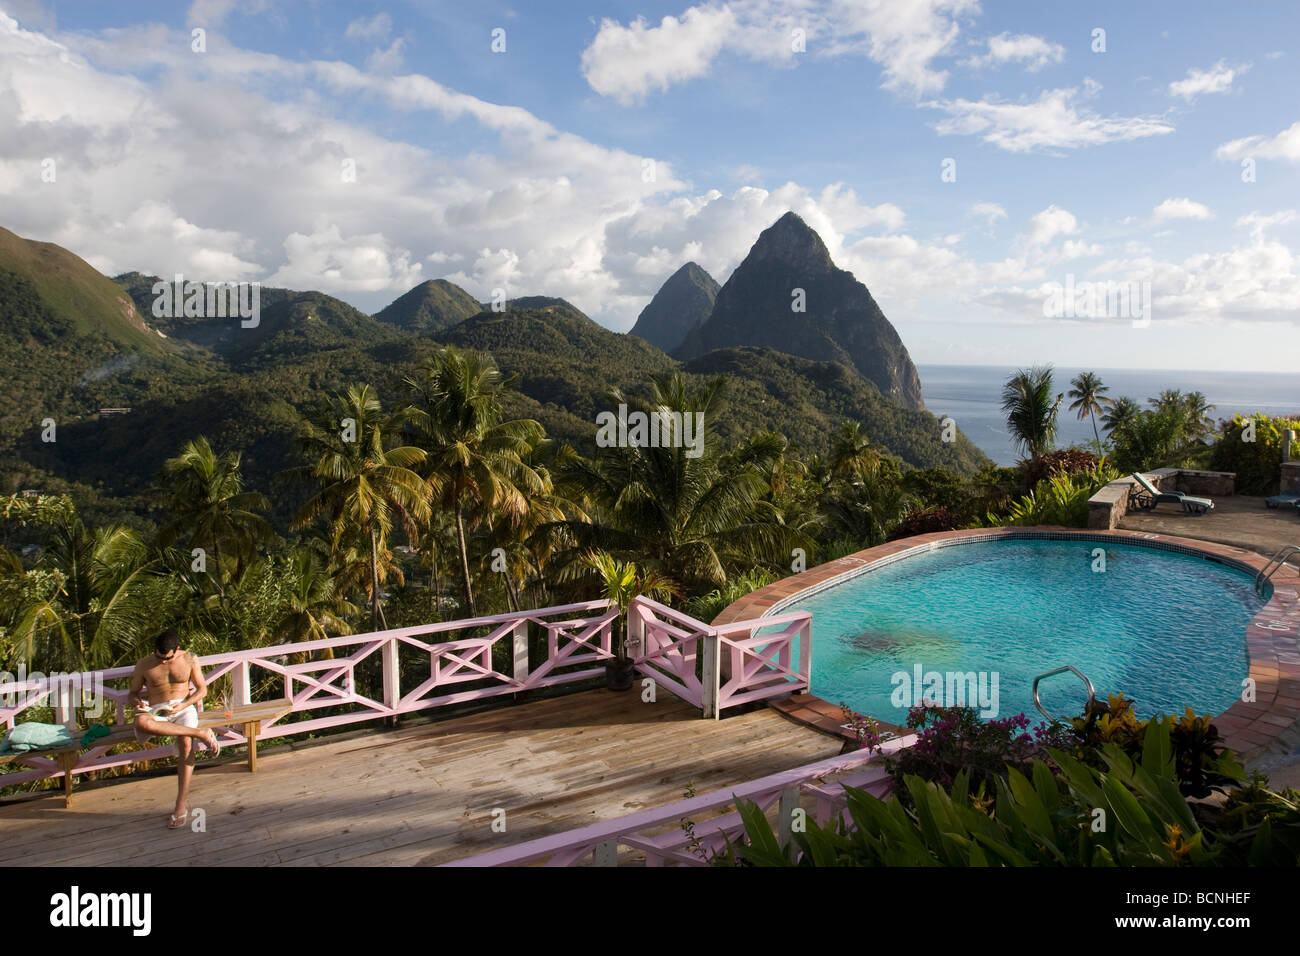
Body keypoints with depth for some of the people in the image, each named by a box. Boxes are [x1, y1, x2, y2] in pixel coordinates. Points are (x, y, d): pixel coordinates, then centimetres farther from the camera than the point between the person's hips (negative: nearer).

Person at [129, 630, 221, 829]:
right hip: (156, 711, 1)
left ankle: (181, 807, -29)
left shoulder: (189, 659, 4)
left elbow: (202, 689, 7)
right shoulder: (143, 664, 5)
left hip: (183, 708, 0)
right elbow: (134, 692, 14)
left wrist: (183, 705, -12)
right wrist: (139, 703, -11)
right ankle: (202, 734, -36)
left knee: (186, 743, -34)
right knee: (142, 723, -41)